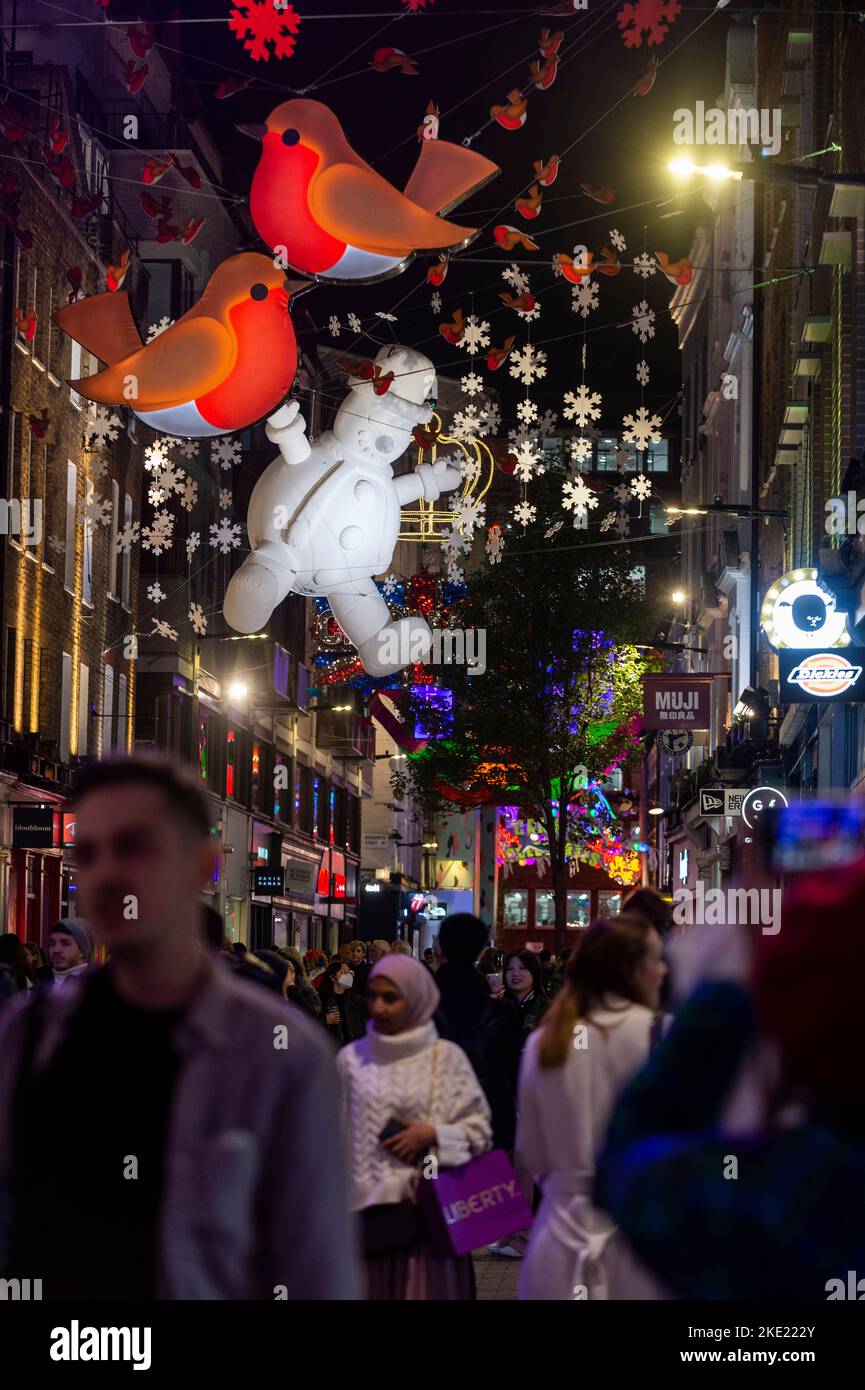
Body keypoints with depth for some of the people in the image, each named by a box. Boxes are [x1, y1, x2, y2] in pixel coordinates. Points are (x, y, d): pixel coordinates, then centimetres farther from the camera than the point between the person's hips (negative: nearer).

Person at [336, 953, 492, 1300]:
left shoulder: (447, 1057, 0)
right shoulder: (351, 1059, 4)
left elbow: (479, 1128, 3)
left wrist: (432, 1135, -13)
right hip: (368, 1206, 1)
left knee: (427, 1286, -1)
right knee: (372, 1287, 2)